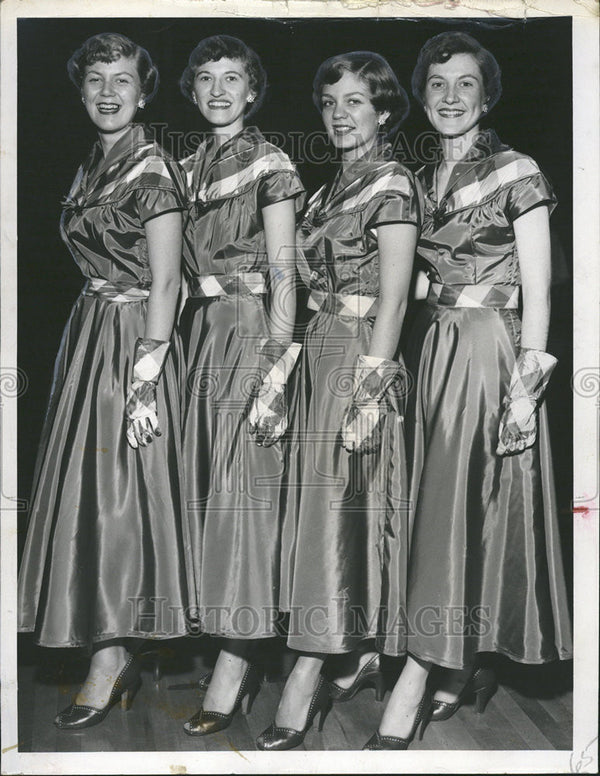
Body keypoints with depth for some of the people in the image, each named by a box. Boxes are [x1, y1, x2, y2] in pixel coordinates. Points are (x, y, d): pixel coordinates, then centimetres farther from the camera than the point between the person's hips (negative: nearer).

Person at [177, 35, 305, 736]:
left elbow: (283, 275, -9)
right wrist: (176, 346, 10)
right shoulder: (189, 166, 15)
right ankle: (237, 662, 16)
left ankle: (233, 666, -5)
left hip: (248, 330, -7)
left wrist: (275, 371, -15)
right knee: (205, 486, 7)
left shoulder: (269, 165, -5)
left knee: (242, 488, -8)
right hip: (197, 330, 7)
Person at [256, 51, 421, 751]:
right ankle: (362, 653, 22)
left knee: (337, 507, -7)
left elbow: (393, 299, -15)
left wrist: (369, 391, -20)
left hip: (363, 359, -9)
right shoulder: (332, 188, 16)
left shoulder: (392, 185, -10)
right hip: (322, 355, 9)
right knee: (325, 506, 11)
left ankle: (307, 678, -4)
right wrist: (312, 370, 12)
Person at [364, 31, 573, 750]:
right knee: (435, 508, 7)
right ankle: (466, 669, 18)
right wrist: (409, 360, 7)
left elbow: (536, 293, -7)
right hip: (430, 351, 6)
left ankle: (413, 685, -8)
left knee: (457, 508, -8)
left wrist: (526, 385, -13)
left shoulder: (517, 174, -5)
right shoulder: (421, 181, 13)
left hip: (490, 351, -6)